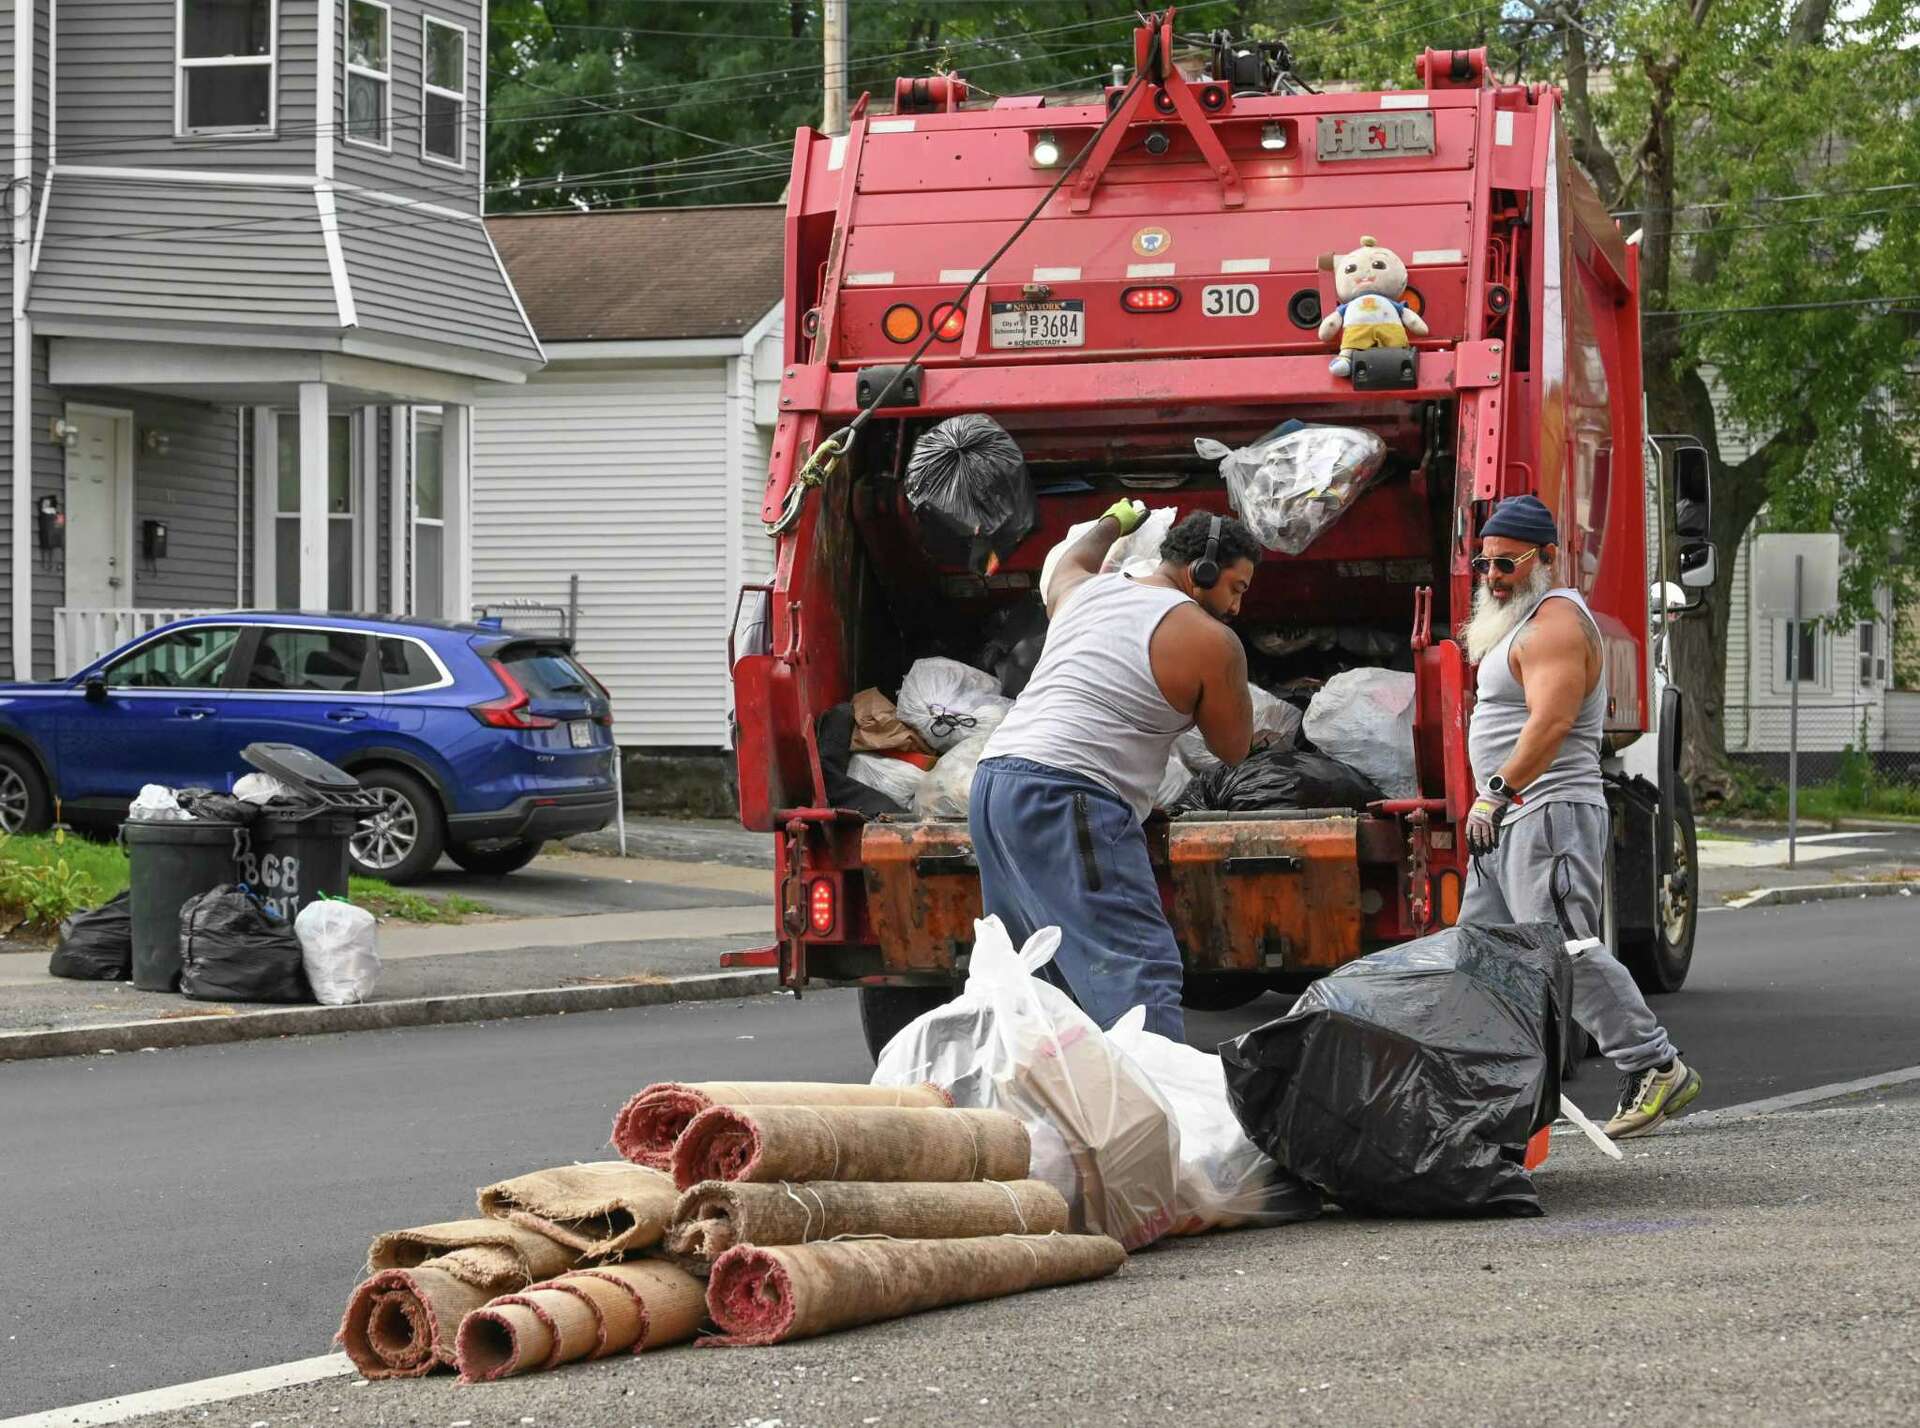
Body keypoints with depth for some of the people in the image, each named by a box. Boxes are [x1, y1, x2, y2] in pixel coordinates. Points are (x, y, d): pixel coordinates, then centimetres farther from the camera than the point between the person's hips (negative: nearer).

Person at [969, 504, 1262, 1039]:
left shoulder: (1084, 591, 20)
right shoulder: (1211, 641, 0)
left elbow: (1072, 560, 46)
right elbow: (1233, 747, 13)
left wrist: (1113, 523, 65)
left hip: (994, 781, 9)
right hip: (1067, 800, -9)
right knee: (1141, 971, -17)